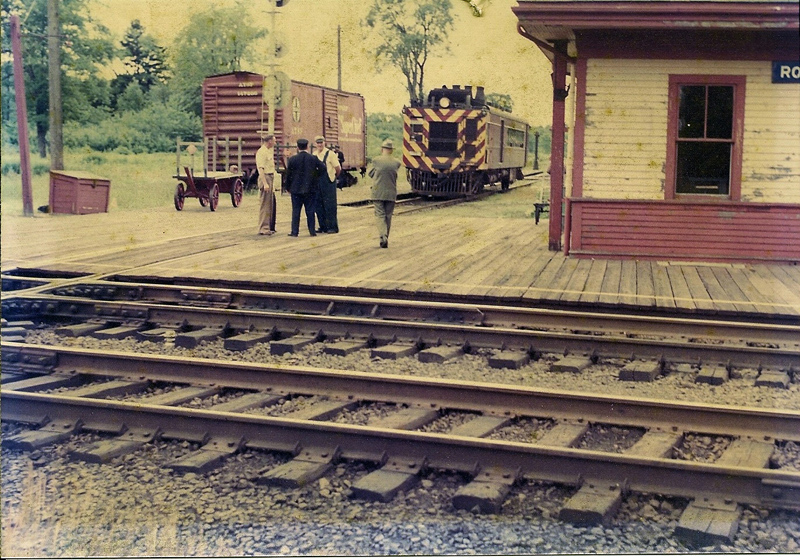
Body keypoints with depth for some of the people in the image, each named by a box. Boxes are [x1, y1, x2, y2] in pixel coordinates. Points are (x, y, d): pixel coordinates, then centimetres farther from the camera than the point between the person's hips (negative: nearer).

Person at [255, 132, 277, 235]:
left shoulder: (268, 151, 16)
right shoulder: (261, 152, -14)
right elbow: (260, 169, -21)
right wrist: (265, 183, -26)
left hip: (270, 178, 10)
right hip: (265, 178, -10)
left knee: (271, 204, 14)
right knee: (265, 204, -7)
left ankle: (270, 227, 22)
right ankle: (263, 228, -3)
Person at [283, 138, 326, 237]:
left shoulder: (292, 159, -5)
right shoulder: (313, 159, -2)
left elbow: (288, 174, -2)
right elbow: (322, 168, -4)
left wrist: (288, 187, 9)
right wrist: (315, 177, 10)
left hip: (296, 189, -1)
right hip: (310, 189, 1)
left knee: (296, 211, 4)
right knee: (310, 210, 7)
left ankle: (294, 232, 4)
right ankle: (312, 231, 8)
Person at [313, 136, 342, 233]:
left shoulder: (330, 154, -7)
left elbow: (338, 168, -4)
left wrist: (334, 177, 9)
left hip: (328, 183, -6)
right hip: (317, 183, 6)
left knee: (330, 206, -5)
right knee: (318, 206, 8)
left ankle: (332, 227, 0)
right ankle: (323, 226, 16)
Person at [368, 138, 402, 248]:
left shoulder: (376, 161, -8)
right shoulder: (396, 162, -1)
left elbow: (371, 174, 5)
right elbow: (394, 176, 9)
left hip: (378, 193, -2)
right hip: (391, 193, 2)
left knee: (380, 215, 1)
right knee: (388, 216, 12)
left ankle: (383, 236, -19)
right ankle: (386, 239, 18)